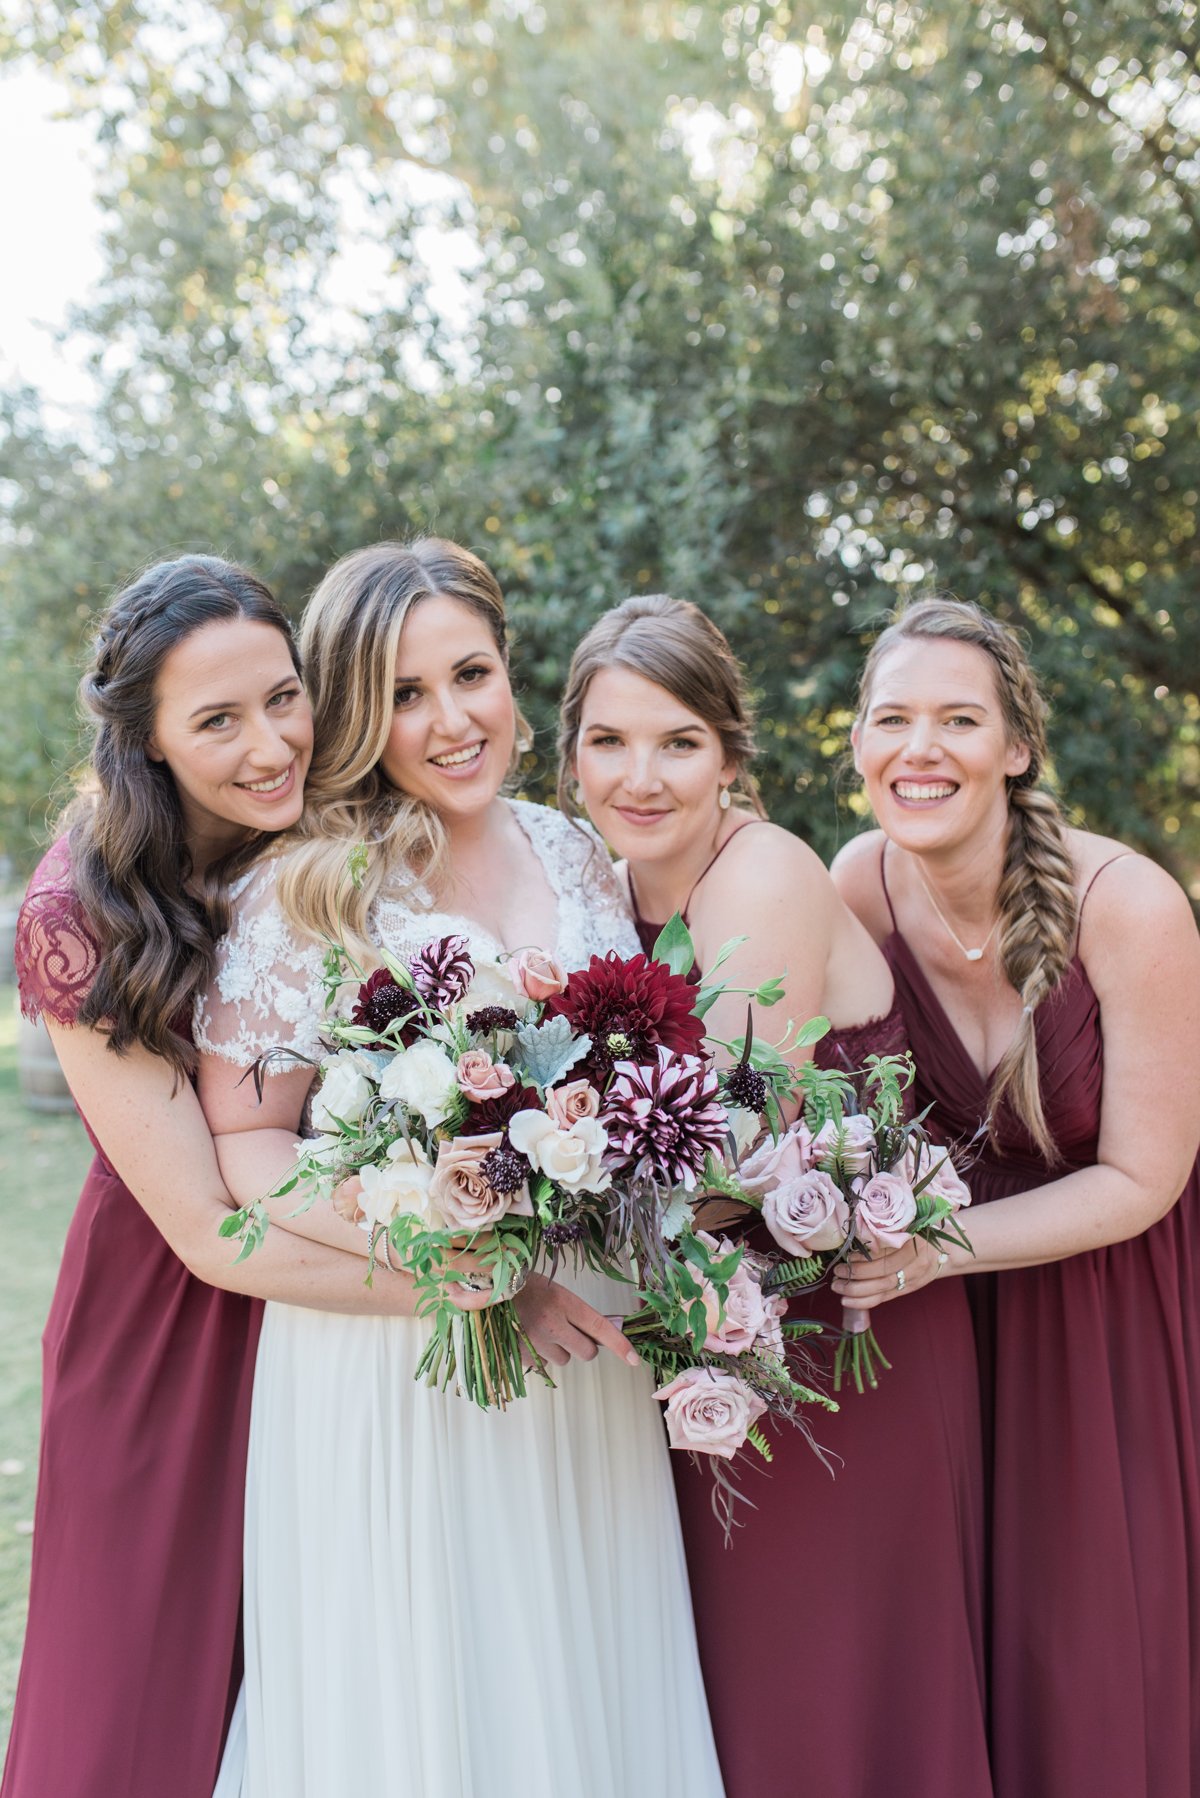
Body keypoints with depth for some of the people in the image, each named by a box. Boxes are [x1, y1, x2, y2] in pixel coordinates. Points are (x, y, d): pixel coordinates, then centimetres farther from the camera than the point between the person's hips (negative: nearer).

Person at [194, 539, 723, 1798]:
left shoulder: (572, 855, 5)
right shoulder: (307, 890, -10)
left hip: (585, 1357, 4)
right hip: (386, 1362, -4)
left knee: (583, 1687, 15)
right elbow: (244, 1142, -12)